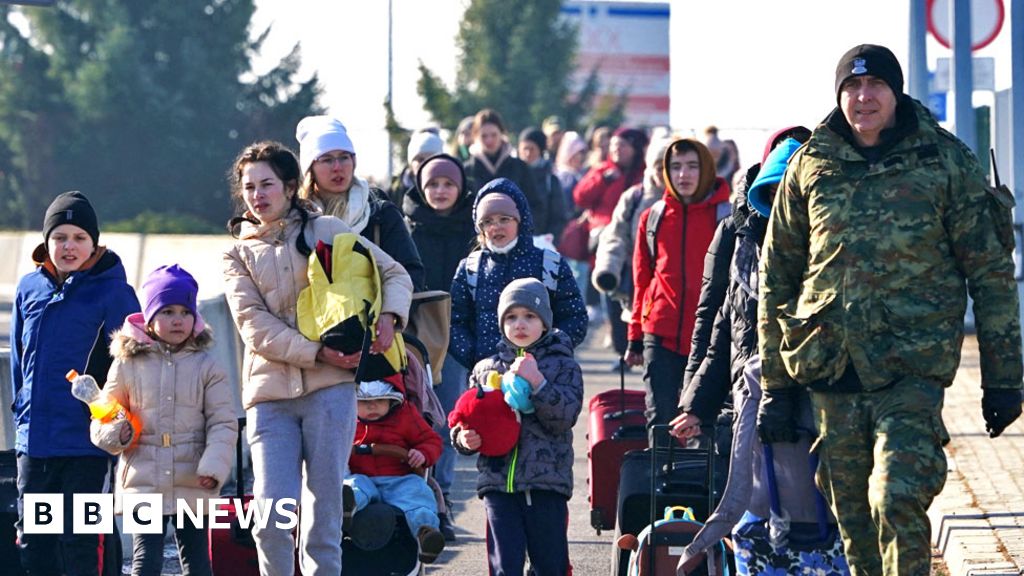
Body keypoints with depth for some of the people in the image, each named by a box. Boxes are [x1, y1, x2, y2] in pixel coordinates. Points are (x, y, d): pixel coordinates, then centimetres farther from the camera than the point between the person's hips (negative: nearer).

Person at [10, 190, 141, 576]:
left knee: (79, 540, -2)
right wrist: (23, 410, 15)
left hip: (85, 440, -5)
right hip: (34, 439, 5)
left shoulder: (112, 291, -6)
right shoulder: (30, 288, 8)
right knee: (33, 540, 9)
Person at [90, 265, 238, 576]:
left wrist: (213, 467, -12)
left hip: (192, 484, 1)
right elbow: (103, 418, 11)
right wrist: (115, 433, -13)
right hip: (143, 481, -1)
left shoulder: (206, 366, 3)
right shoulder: (128, 364, 4)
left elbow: (223, 422, 1)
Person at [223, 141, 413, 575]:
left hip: (329, 389, -1)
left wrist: (389, 316, -4)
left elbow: (394, 273, 17)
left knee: (324, 510, -3)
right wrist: (320, 353, -12)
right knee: (274, 513, -12)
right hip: (269, 395, 1)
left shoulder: (326, 230, 12)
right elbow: (256, 328, -1)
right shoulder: (239, 255, 13)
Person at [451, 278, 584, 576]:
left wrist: (537, 382, -20)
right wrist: (463, 438, -6)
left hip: (547, 483, -2)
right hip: (498, 483, 2)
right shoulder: (486, 369, 10)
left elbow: (565, 417, -10)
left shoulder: (563, 366, 3)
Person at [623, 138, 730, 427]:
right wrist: (635, 338, 11)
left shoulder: (726, 217, 1)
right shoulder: (653, 218, 9)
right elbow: (642, 282, 13)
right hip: (661, 336, 2)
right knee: (660, 421, 0)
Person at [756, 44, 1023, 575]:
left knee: (896, 501, -19)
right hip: (829, 369, 3)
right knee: (852, 520, 6)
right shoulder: (811, 165, 7)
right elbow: (776, 276, 14)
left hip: (912, 367, -3)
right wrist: (774, 386, 11)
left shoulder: (945, 161, 1)